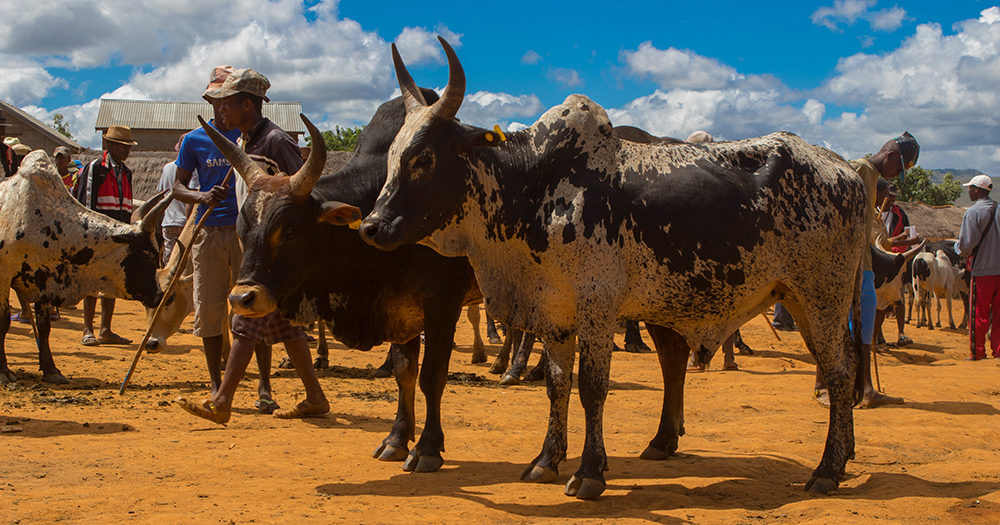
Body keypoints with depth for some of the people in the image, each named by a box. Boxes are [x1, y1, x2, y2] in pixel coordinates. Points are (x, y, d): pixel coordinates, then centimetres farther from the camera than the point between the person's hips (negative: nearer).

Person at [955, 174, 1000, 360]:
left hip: (982, 270, -5)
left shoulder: (973, 212, -11)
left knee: (979, 314, 2)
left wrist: (959, 248, 7)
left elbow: (967, 243, -15)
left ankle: (977, 352, 7)